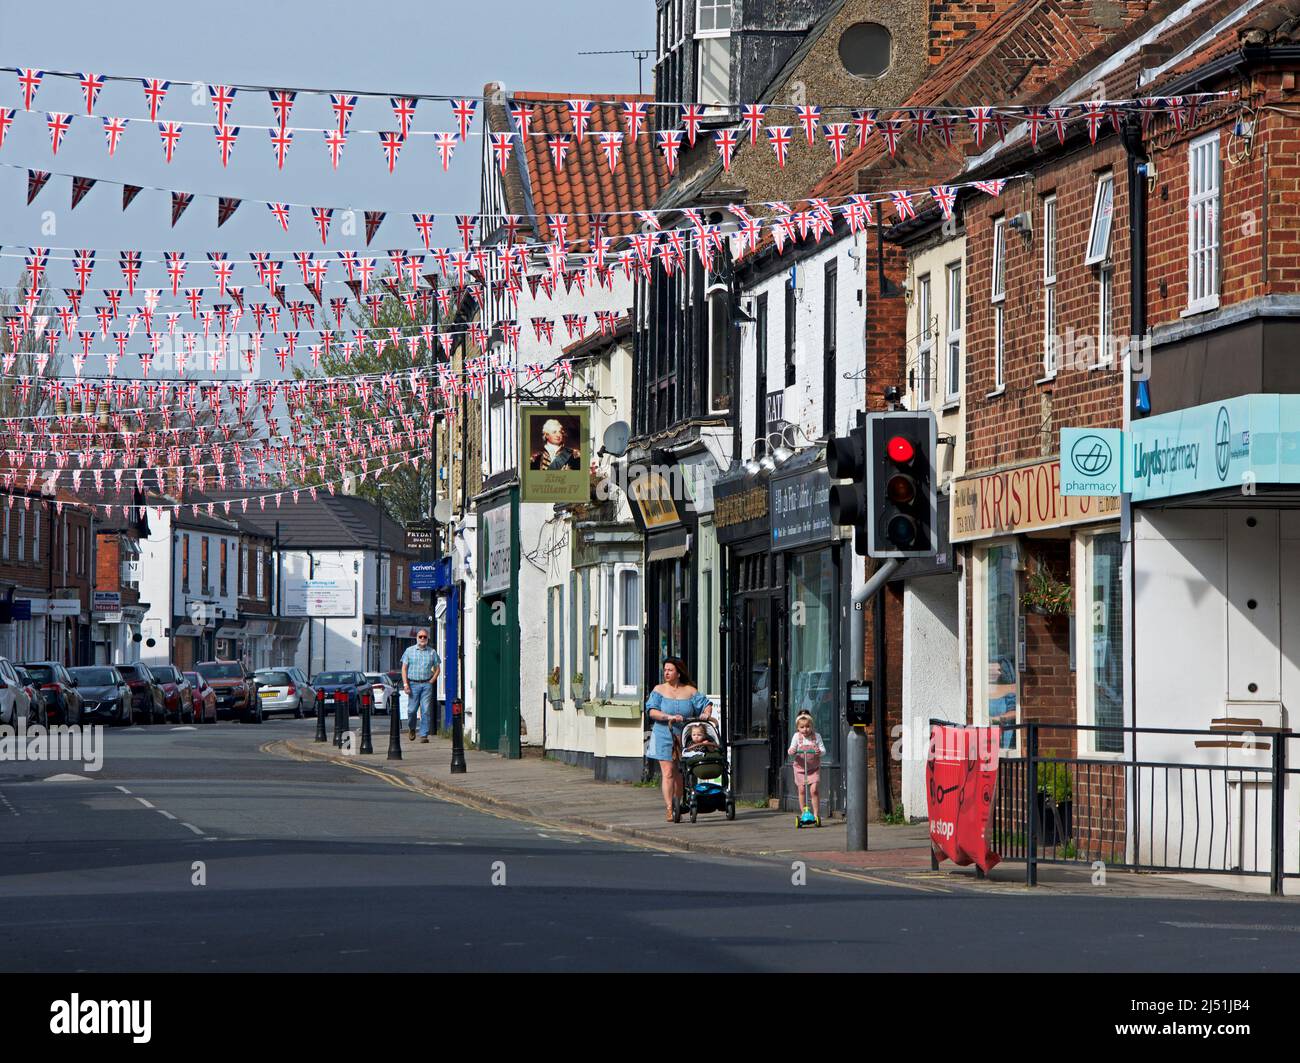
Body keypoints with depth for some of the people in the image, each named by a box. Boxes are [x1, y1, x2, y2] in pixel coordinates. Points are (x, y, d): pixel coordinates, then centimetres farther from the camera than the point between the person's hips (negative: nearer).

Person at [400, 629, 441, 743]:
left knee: (426, 710, -6)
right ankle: (412, 728, 26)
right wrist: (405, 684, -5)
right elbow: (404, 668, 5)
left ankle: (424, 735, -3)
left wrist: (432, 681, 0)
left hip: (427, 684, 0)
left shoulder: (432, 652, 9)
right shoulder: (409, 651, 7)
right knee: (411, 710, -1)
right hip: (413, 684, 0)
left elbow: (437, 668, 14)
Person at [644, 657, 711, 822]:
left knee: (680, 775, 9)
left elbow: (706, 704, 8)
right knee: (668, 773, -11)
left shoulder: (689, 691, 6)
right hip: (664, 736, -2)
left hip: (684, 738, 2)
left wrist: (706, 714, -15)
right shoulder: (659, 690, 3)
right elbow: (651, 711, -8)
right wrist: (670, 717, -22)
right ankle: (669, 810, -13)